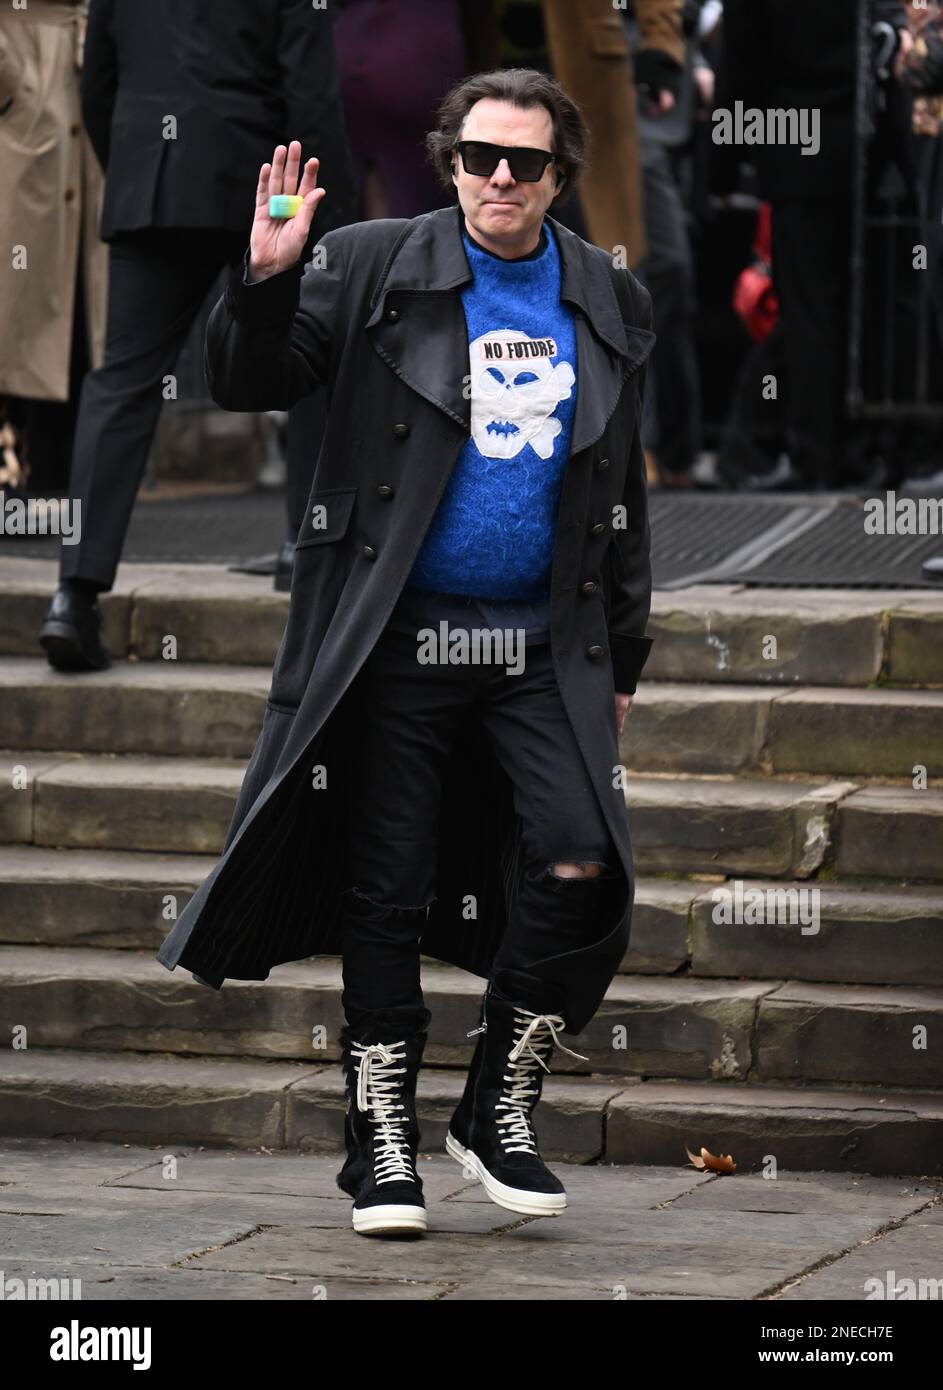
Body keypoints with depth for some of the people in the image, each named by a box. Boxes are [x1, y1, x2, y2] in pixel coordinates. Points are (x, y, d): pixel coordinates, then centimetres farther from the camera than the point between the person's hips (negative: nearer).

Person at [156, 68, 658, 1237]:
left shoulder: (610, 303, 11)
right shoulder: (373, 270, 0)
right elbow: (247, 386, -1)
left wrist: (621, 657, 16)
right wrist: (265, 282, -20)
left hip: (542, 650, 2)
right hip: (399, 644, -2)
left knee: (580, 865, -13)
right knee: (388, 895, 1)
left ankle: (500, 1107, 6)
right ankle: (382, 1148, 13)